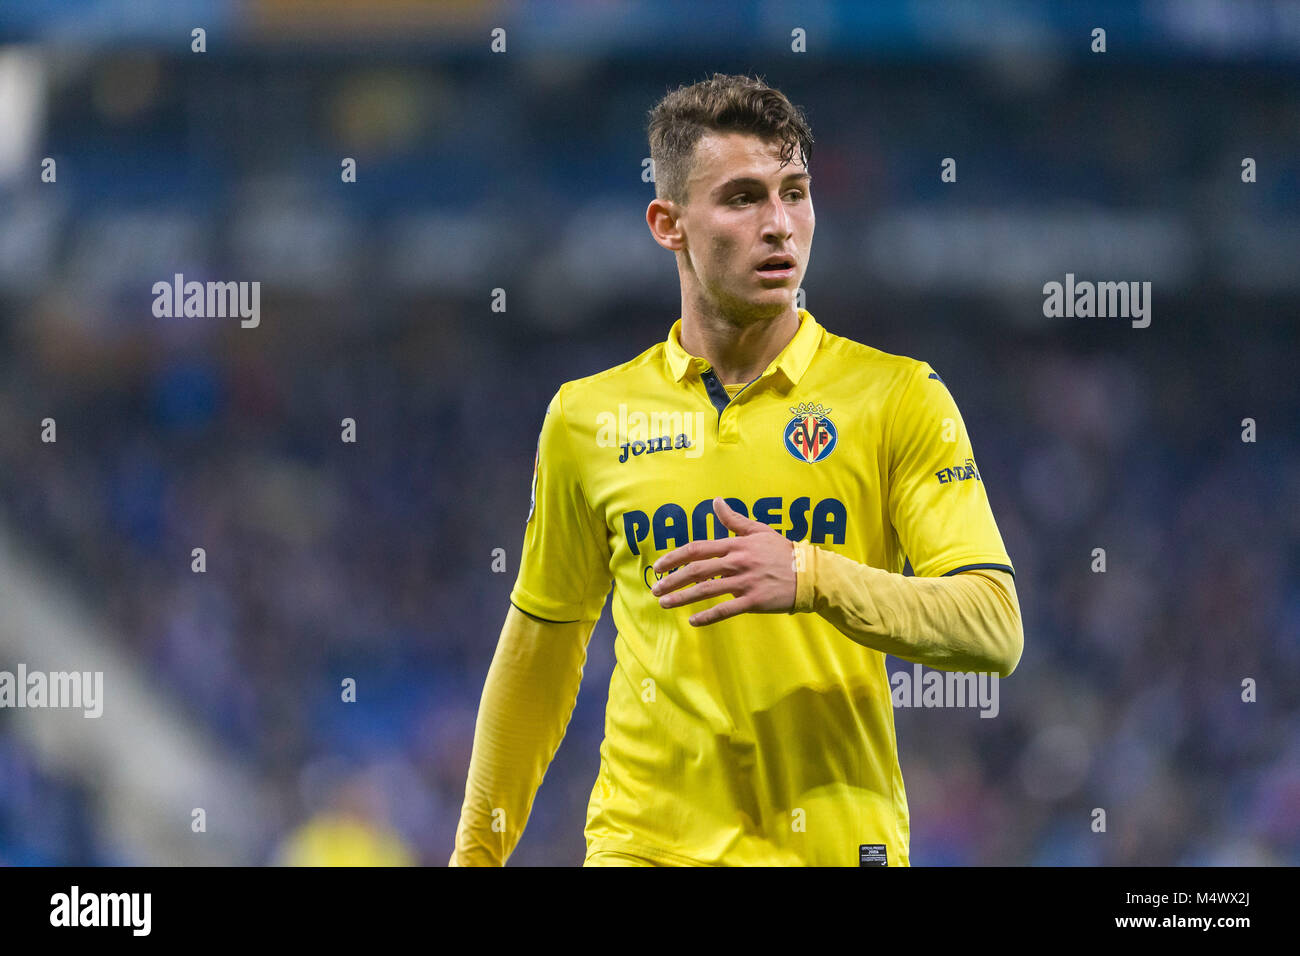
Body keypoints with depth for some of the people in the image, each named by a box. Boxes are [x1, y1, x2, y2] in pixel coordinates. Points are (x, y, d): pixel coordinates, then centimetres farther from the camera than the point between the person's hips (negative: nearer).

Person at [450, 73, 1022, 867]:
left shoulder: (898, 398, -1)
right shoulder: (588, 416, 6)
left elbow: (996, 631, -8)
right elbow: (542, 645, 16)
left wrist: (814, 579, -22)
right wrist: (479, 848, 15)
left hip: (841, 839, -1)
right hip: (646, 842, 1)